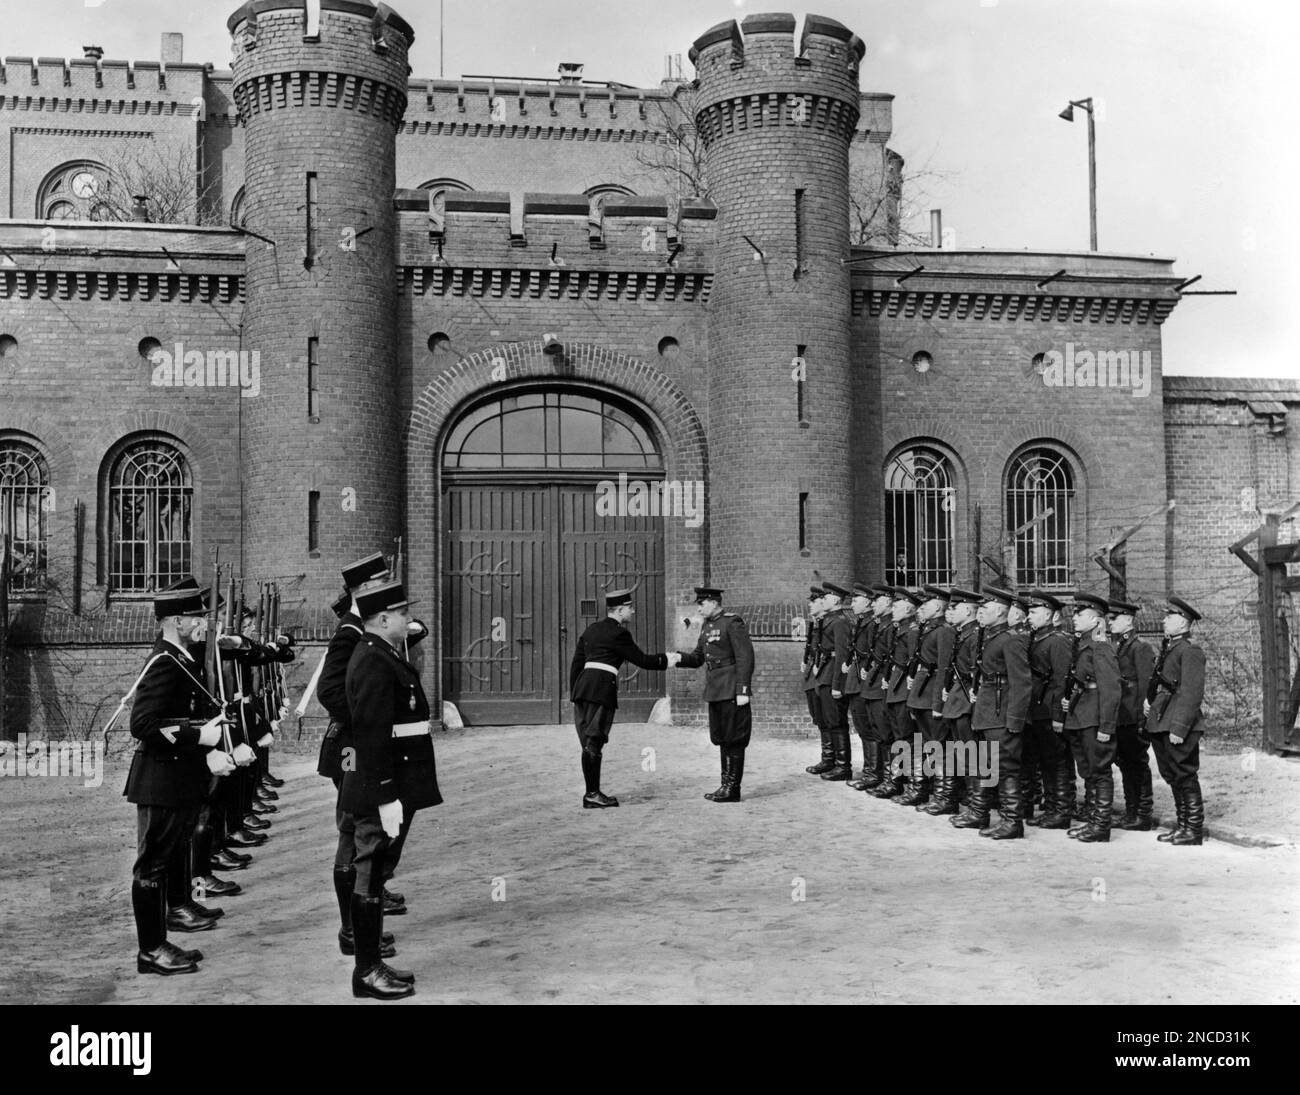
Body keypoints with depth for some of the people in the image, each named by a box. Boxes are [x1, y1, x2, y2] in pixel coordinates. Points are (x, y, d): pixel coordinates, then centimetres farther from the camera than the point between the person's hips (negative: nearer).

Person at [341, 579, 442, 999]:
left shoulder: (380, 655, 13)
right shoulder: (374, 662, -19)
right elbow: (371, 736, -24)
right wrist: (386, 798, -25)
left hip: (388, 786, 10)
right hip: (381, 789, -10)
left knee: (375, 873, 15)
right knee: (370, 874, -2)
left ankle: (373, 961, 25)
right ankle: (367, 972, 6)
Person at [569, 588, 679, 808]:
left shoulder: (591, 630, 19)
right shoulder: (618, 633, -5)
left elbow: (577, 664, 19)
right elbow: (641, 660, -2)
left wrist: (573, 693, 22)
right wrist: (666, 660, 12)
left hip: (582, 687, 8)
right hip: (602, 688, -8)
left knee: (590, 742, 10)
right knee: (594, 742, -6)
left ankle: (593, 792, 15)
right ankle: (592, 795, -4)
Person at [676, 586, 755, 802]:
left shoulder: (732, 623, -12)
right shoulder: (707, 626, 14)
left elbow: (745, 657, -16)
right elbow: (698, 657, 18)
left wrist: (743, 691, -19)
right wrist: (680, 658, -3)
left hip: (731, 692, -9)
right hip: (715, 691, 9)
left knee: (733, 740, -2)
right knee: (720, 738, 13)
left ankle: (732, 788, 2)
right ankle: (726, 784, 21)